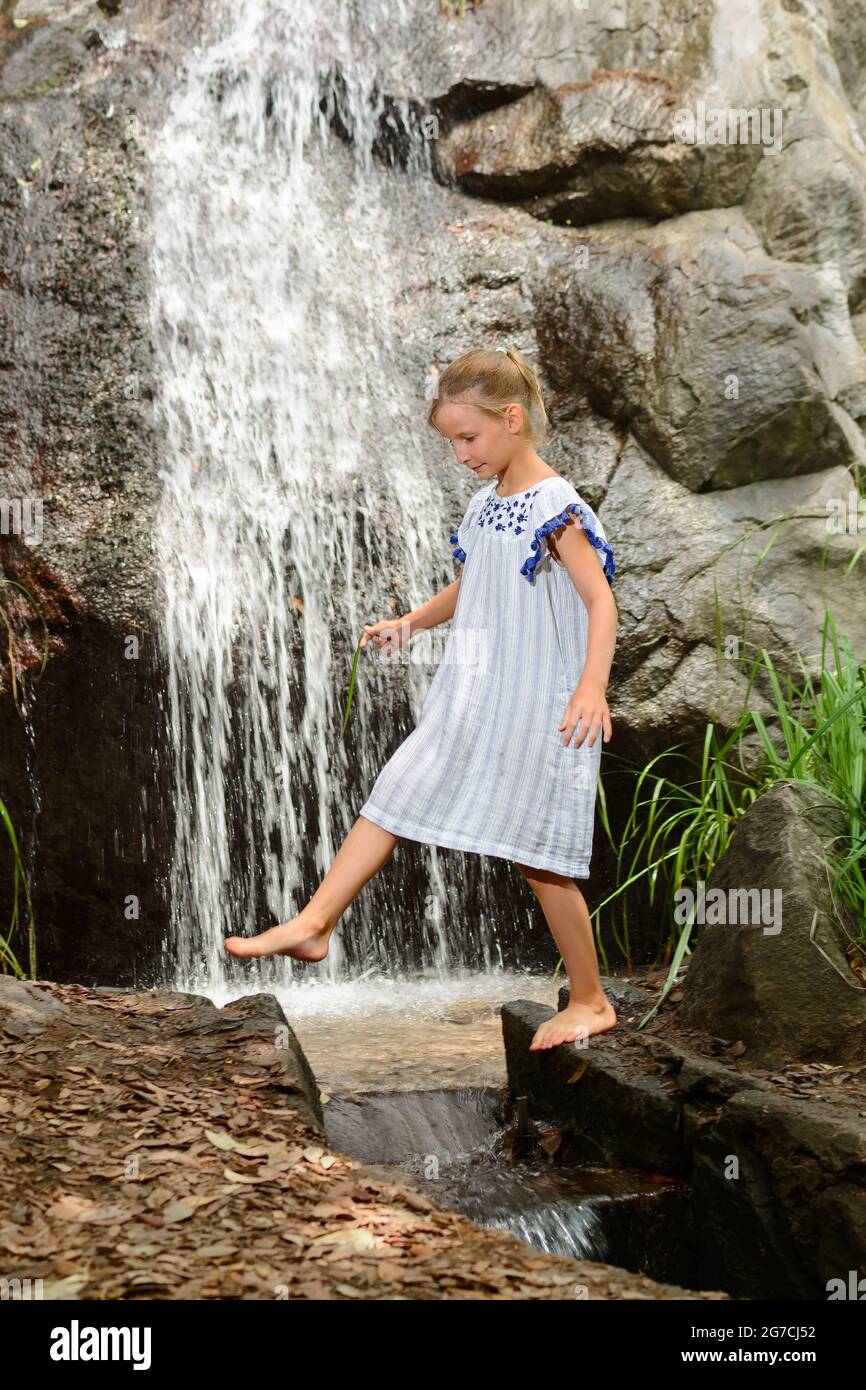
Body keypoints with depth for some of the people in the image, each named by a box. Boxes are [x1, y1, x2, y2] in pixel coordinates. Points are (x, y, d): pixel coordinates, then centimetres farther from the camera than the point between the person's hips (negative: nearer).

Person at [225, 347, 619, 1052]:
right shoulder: (485, 504, 9)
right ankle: (314, 924, 10)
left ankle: (591, 1002, 15)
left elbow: (602, 602, -20)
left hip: (536, 708, -7)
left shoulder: (557, 506, -14)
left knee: (537, 857, 0)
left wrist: (592, 687, -33)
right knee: (394, 796, 3)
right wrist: (411, 621, 10)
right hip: (471, 701, 7)